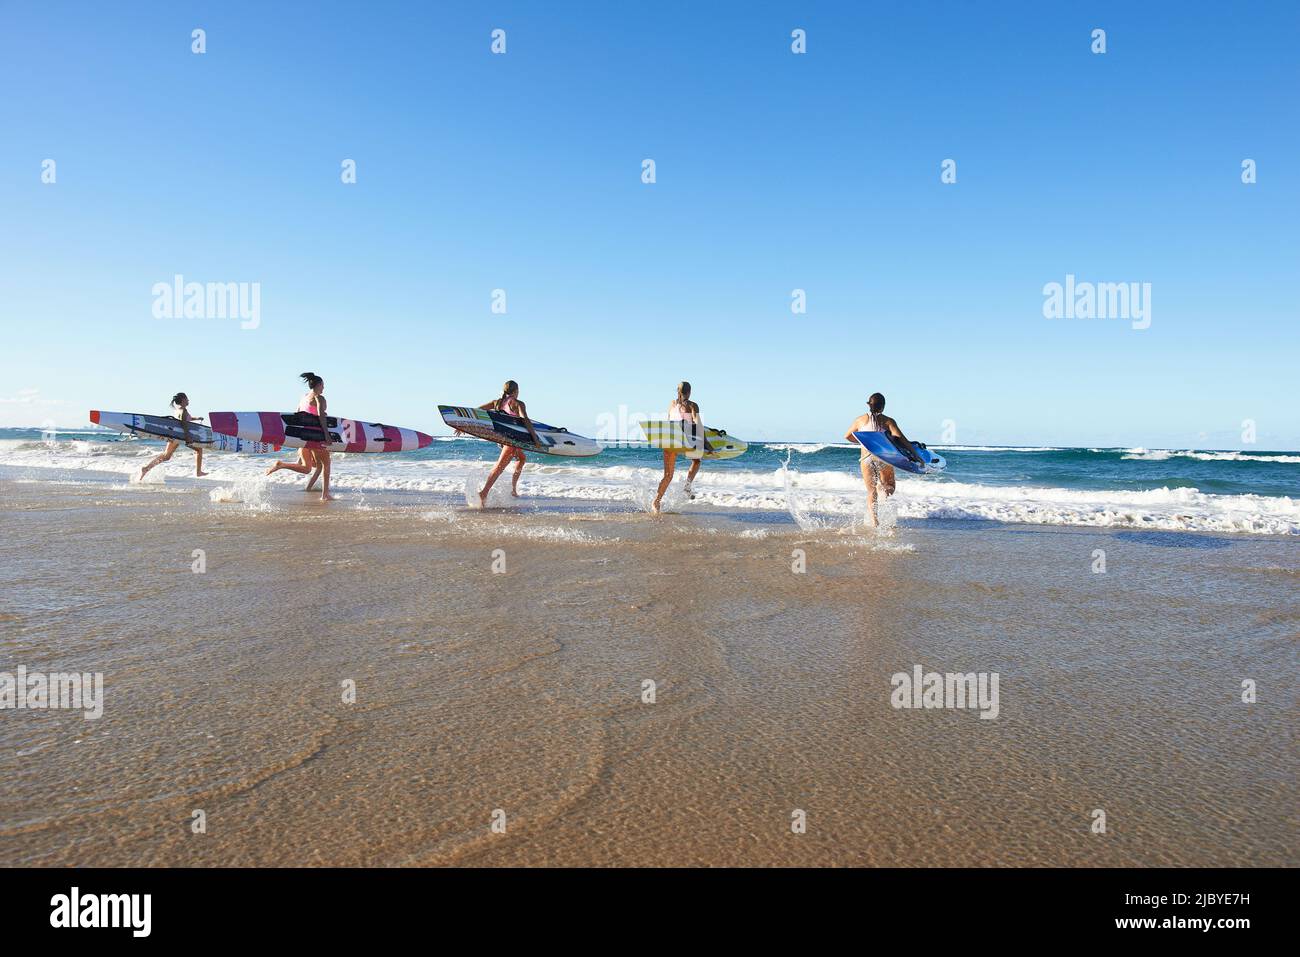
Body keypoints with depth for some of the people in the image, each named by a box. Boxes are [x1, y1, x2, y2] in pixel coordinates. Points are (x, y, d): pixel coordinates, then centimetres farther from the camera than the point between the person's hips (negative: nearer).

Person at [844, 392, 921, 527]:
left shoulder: (860, 420, 7)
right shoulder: (888, 421, -1)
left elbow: (847, 436, 19)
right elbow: (901, 439, -9)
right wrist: (916, 455, -7)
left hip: (866, 458, 2)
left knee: (871, 492, 10)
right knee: (890, 488, 18)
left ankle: (874, 522, -6)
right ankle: (883, 488, -17)